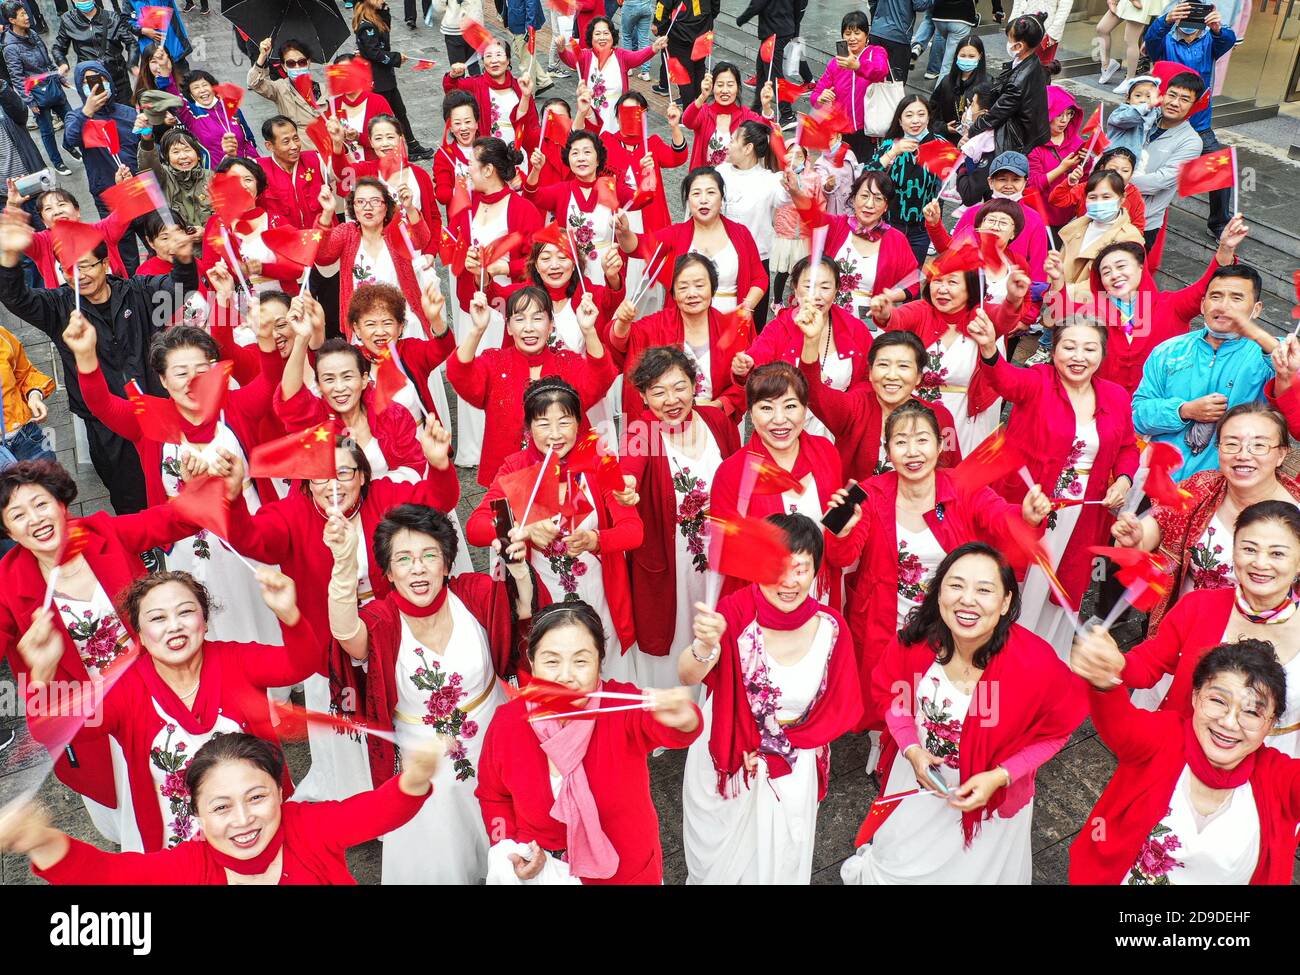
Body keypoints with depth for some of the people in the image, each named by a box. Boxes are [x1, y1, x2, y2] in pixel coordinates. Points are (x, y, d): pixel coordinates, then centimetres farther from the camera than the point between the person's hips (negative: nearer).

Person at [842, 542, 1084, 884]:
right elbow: (890, 695, -5)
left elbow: (1054, 731, -13)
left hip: (989, 791, -2)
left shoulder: (1036, 666, -33)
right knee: (892, 866, 25)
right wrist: (912, 750, -18)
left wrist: (999, 777, -22)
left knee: (964, 872, 24)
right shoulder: (915, 640, -25)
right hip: (918, 775, 2)